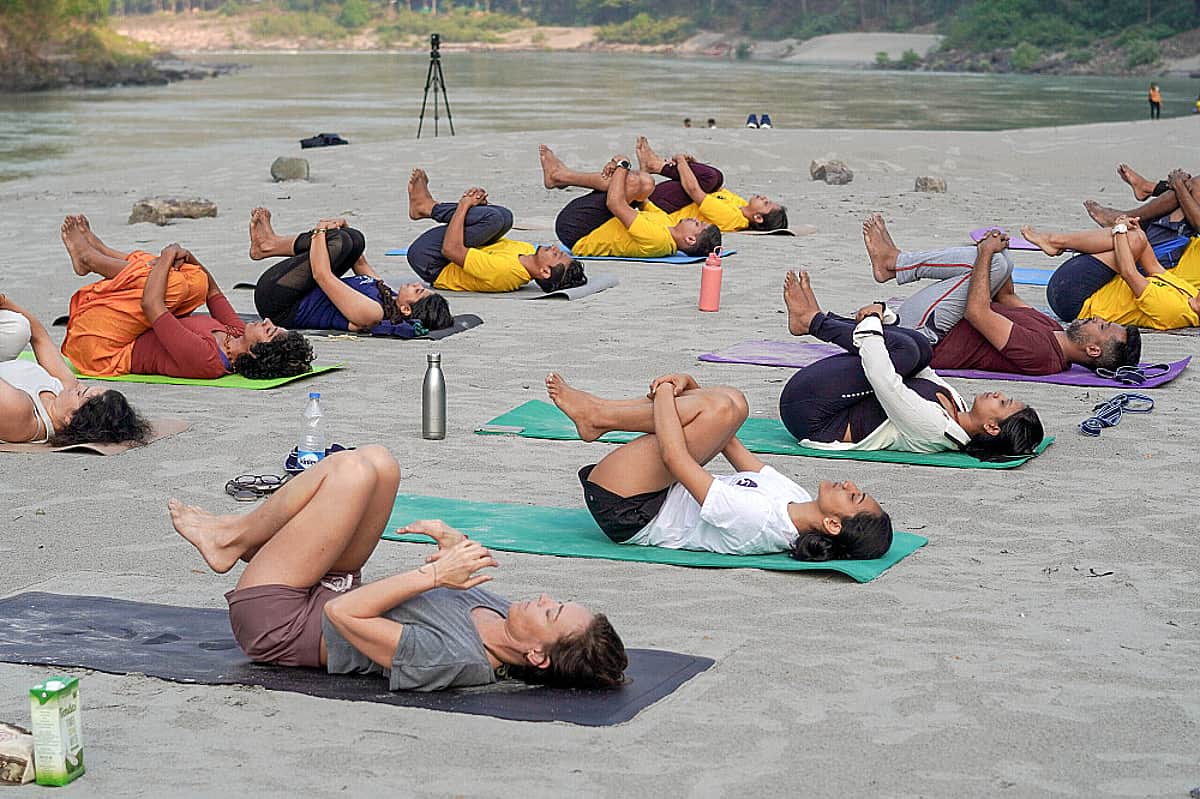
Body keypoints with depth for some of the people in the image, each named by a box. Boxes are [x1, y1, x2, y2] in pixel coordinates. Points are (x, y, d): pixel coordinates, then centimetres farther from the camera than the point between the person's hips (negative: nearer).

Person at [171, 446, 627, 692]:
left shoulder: (452, 662, -37)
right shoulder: (504, 617, -13)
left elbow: (343, 615, -36)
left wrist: (433, 574, -35)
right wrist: (454, 545, -9)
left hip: (275, 619, -8)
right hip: (331, 591, 8)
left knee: (355, 472, -20)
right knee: (377, 464, 1)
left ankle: (231, 538, 7)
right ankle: (239, 538, 16)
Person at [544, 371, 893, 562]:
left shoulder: (758, 521, -33)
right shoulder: (797, 501, -6)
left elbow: (675, 456, -32)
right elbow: (729, 445, 6)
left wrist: (666, 393, -17)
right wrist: (688, 386, -2)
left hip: (626, 510, -9)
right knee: (728, 402, -1)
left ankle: (595, 415, -7)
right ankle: (597, 411, -1)